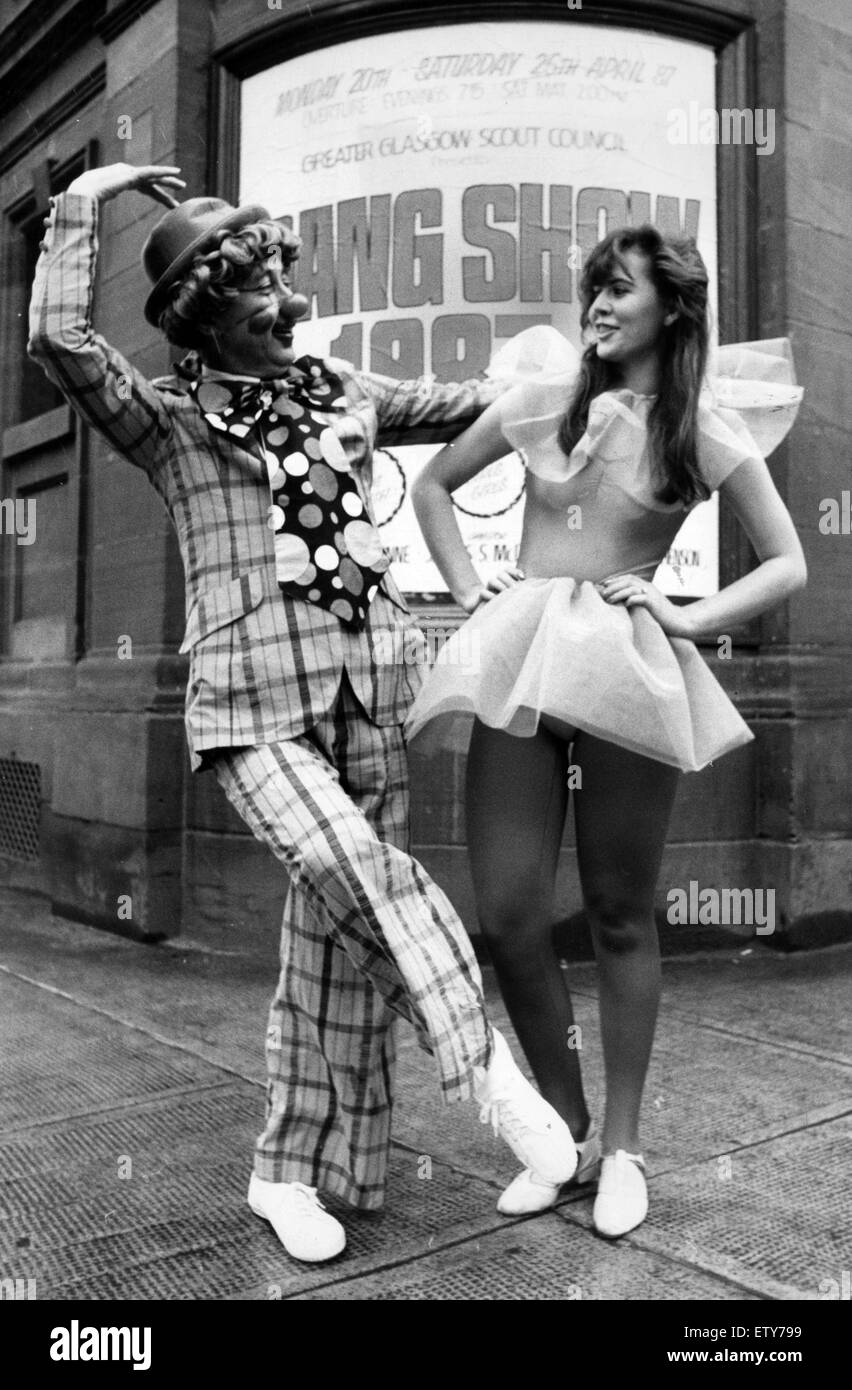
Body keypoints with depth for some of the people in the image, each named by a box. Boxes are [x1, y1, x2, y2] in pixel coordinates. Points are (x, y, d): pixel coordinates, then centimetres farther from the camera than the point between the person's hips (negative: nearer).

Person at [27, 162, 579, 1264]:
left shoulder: (341, 391, 18)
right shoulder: (168, 417, 6)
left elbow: (466, 404, 27)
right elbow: (60, 339, -11)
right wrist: (83, 203, -1)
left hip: (366, 687, 4)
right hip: (252, 702, -3)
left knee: (335, 930, 3)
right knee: (353, 868, -28)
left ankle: (291, 1171, 17)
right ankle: (485, 1063, -10)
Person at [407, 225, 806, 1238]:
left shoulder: (709, 425, 6)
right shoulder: (546, 392, 10)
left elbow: (788, 564, 7)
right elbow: (432, 485, 19)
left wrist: (690, 617, -6)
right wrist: (469, 592, 8)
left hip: (627, 669, -2)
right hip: (519, 659, 2)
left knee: (621, 916, 6)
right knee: (506, 915, -1)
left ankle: (620, 1146, 23)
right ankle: (565, 1131, 21)